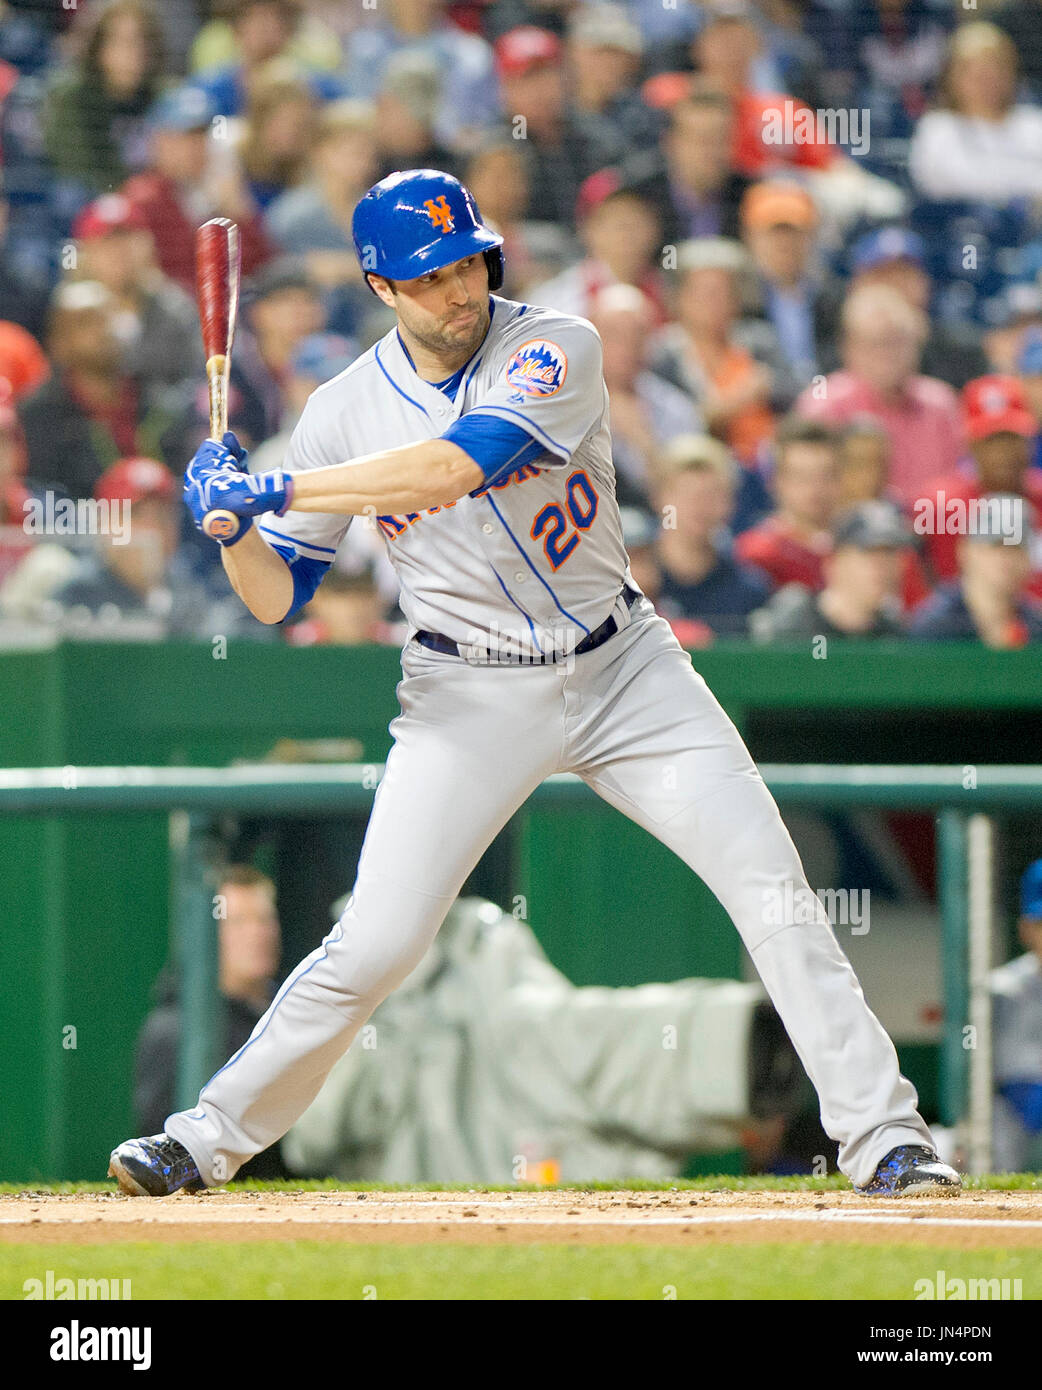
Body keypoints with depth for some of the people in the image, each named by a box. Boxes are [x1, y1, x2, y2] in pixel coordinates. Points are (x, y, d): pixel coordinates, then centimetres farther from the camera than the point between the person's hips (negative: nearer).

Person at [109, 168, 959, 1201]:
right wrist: (235, 529, -22)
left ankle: (880, 1134, -3)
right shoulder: (345, 410, -4)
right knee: (373, 946, -8)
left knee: (769, 879, -9)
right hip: (470, 700, 0)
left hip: (621, 668, 0)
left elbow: (458, 466, -31)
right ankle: (208, 1139, 7)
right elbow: (276, 599, 0)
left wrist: (271, 489, -32)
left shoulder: (557, 350, -14)